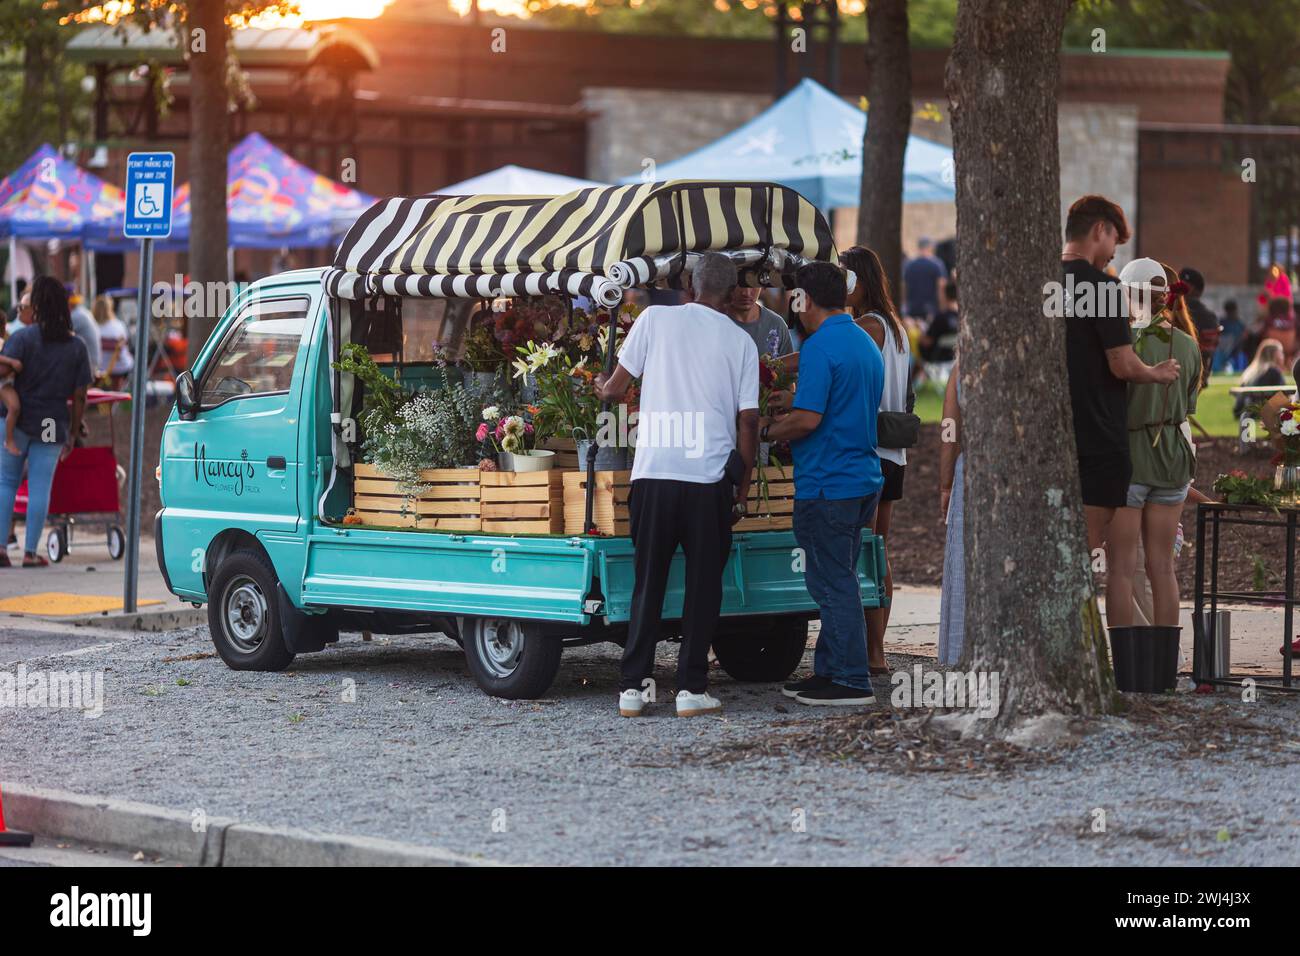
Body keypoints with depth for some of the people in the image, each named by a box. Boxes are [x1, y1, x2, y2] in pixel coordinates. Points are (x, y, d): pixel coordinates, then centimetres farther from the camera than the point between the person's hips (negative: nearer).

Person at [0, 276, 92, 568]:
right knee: (40, 487, 5)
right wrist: (73, 434, 10)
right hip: (52, 426, 2)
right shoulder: (77, 347, 3)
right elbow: (79, 396, 3)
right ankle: (30, 552, 4)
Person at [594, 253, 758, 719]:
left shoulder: (656, 318, 4)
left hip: (653, 473, 1)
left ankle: (633, 687, 6)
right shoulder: (740, 341, 5)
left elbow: (616, 388, 8)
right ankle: (692, 689, 4)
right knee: (703, 584, 7)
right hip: (709, 477, -1)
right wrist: (744, 485, 12)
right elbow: (748, 421, 3)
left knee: (648, 582, 9)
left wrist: (601, 388, 31)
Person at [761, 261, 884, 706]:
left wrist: (766, 431, -4)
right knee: (837, 581, 16)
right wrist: (785, 421, 23)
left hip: (827, 486, -9)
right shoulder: (866, 344, 14)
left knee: (834, 584, -4)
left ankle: (853, 681, -2)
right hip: (864, 479, 9)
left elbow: (808, 419, -22)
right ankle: (829, 671, 22)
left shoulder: (820, 347, -16)